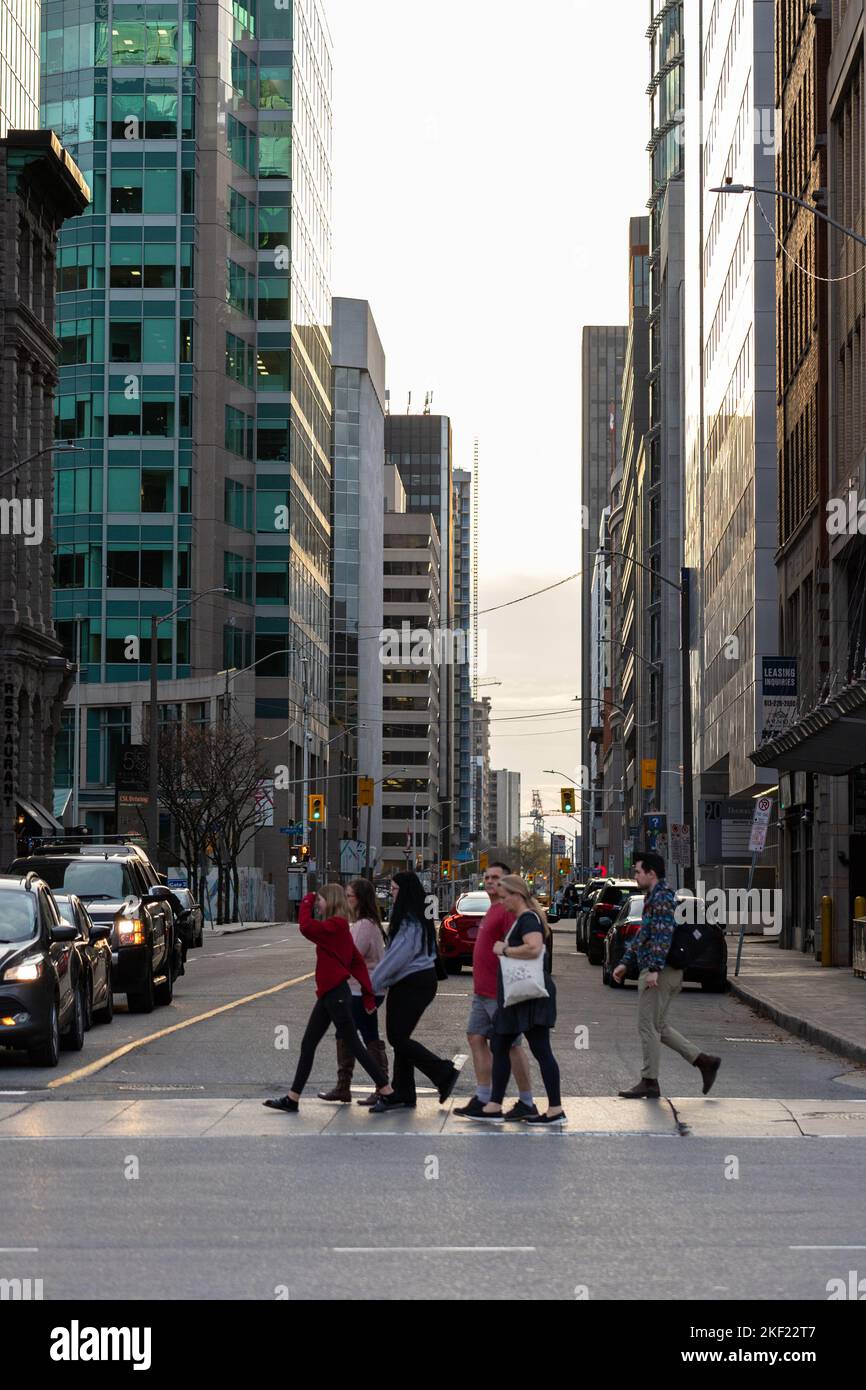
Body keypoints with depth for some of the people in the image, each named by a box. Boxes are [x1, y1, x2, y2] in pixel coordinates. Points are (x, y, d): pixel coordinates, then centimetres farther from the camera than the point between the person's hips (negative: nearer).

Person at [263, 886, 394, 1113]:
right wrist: (368, 994, 14)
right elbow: (357, 961, 15)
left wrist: (306, 902, -11)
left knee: (353, 1044, -4)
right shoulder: (337, 927, 15)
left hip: (336, 994, -10)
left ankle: (386, 1091, 3)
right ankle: (292, 1099, 12)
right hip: (328, 994, 10)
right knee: (308, 1044, 9)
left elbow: (306, 927, -29)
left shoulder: (336, 925, -14)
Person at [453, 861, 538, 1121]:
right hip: (483, 992, 10)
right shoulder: (492, 910, 17)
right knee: (476, 1037, 8)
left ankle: (527, 1103, 5)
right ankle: (482, 1099, 12)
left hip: (499, 993, -10)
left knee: (511, 1045, -3)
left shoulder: (508, 911, -14)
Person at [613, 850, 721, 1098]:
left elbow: (663, 935, -23)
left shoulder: (662, 896, -13)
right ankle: (705, 1061, 12)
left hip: (659, 973, -10)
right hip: (667, 973, 10)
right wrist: (625, 963, 25)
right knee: (658, 1026, 13)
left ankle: (649, 1082, 2)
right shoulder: (654, 896, 19)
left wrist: (654, 968, -29)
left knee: (648, 1027, -4)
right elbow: (643, 935, 27)